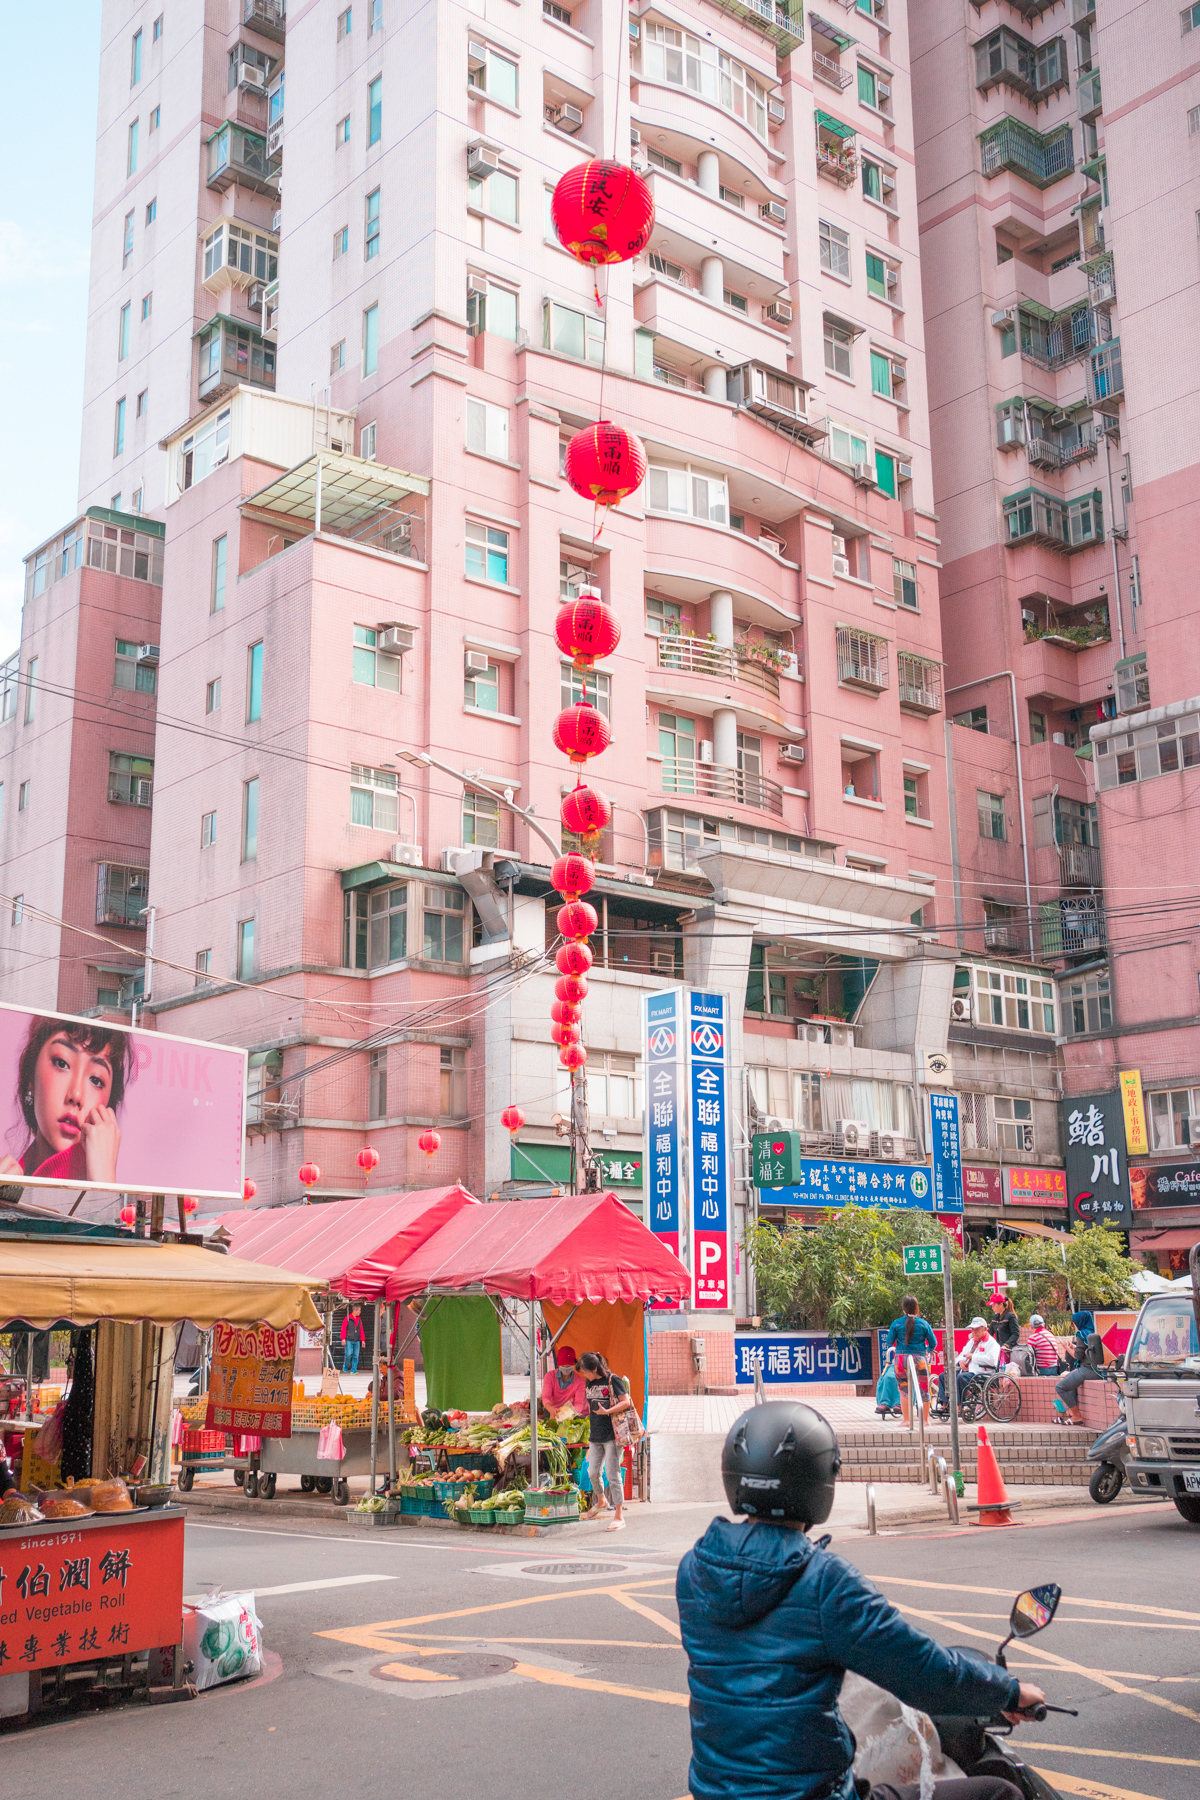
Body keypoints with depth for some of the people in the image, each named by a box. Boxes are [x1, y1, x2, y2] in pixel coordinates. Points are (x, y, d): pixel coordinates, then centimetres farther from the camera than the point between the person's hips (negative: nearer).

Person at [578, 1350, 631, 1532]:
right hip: (595, 1436, 7)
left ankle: (619, 1516, 2)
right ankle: (600, 1501, 36)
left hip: (612, 1435, -7)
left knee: (612, 1475, -5)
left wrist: (607, 1411, -22)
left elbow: (626, 1402, -13)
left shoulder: (613, 1380, -8)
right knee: (592, 1472, 8)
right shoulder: (590, 1383, 12)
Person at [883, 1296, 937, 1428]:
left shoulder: (896, 1324, -1)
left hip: (901, 1359, 0)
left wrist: (890, 1348, 25)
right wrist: (929, 1350, 27)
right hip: (919, 1359, 0)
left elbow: (888, 1343, 1)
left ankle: (907, 1420, 7)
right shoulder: (923, 1324, 0)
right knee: (924, 1390, 10)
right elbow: (933, 1343, 5)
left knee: (904, 1390, 9)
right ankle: (926, 1419, 16)